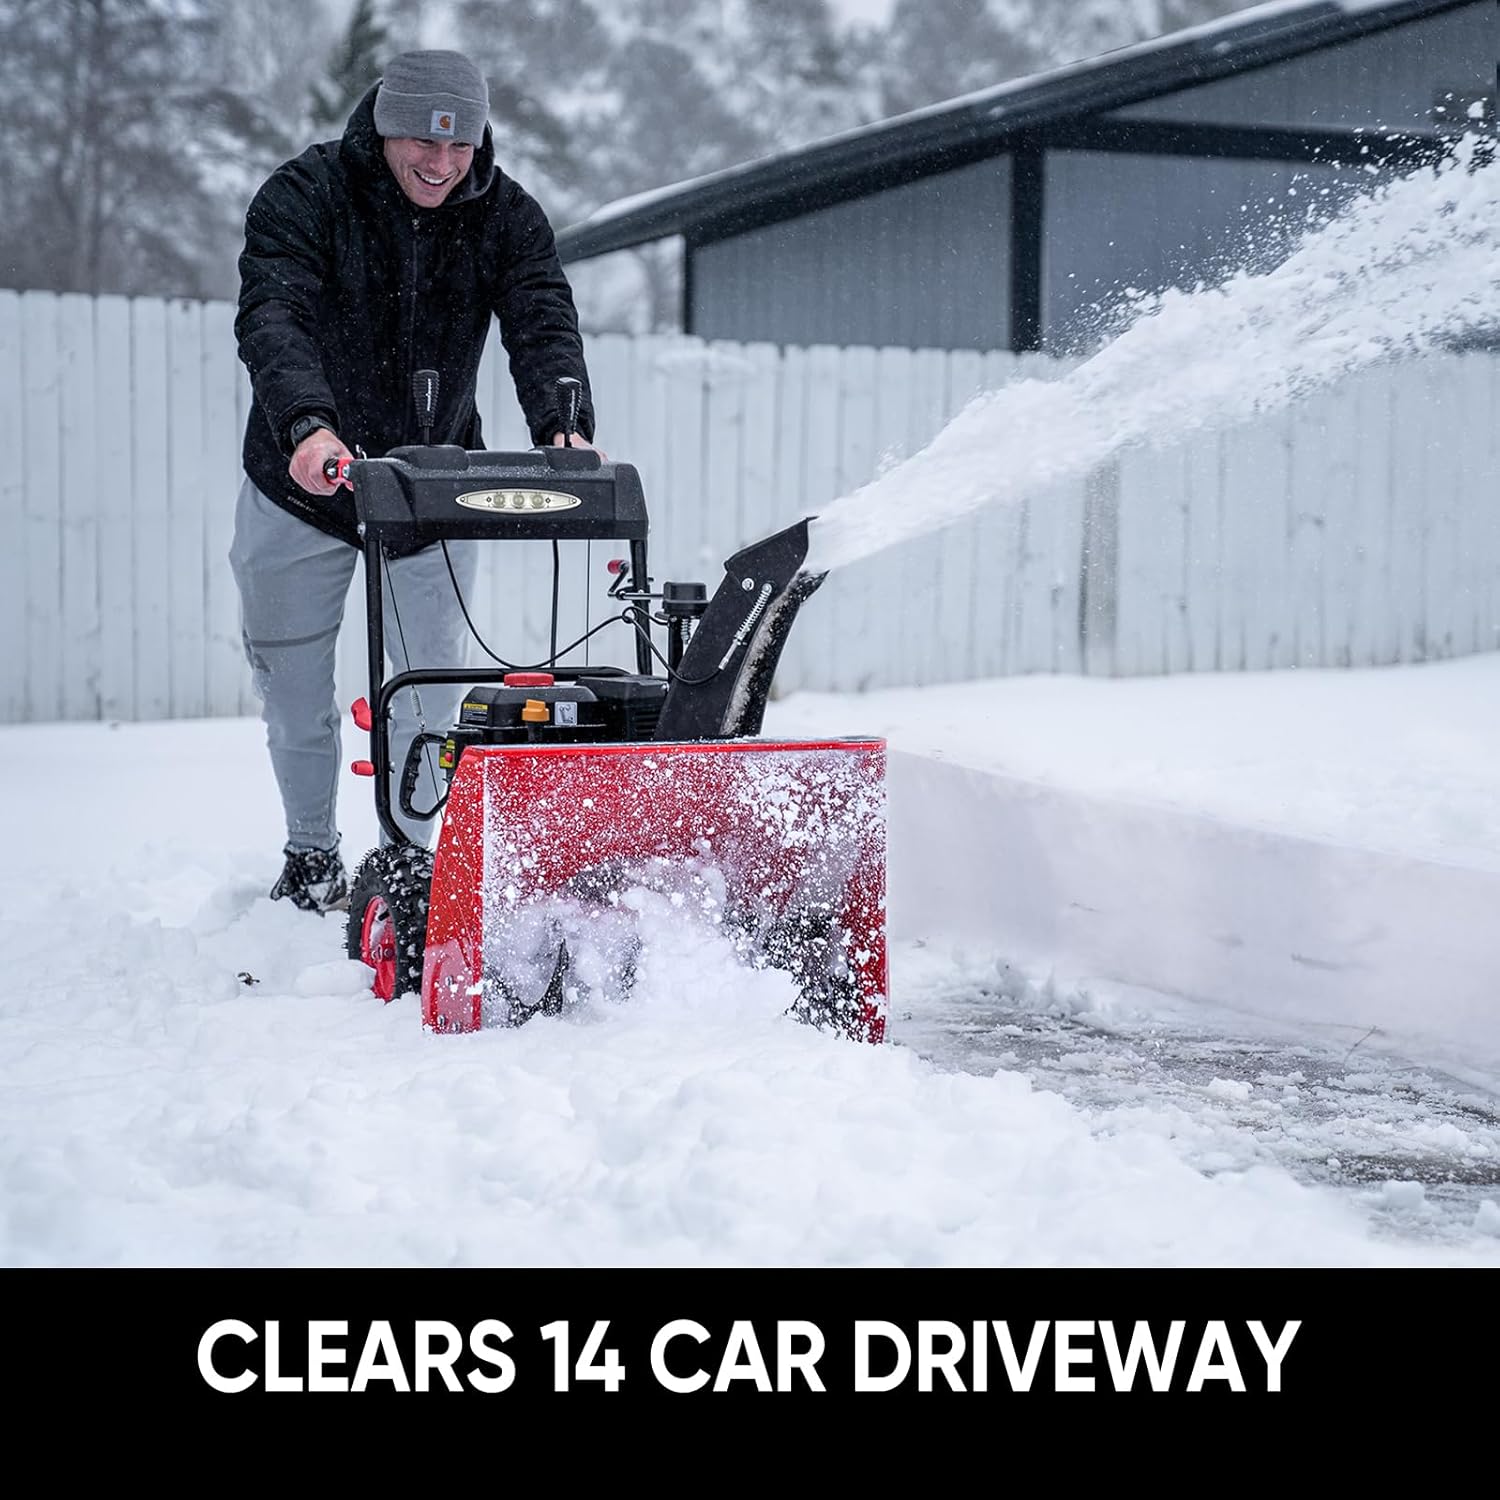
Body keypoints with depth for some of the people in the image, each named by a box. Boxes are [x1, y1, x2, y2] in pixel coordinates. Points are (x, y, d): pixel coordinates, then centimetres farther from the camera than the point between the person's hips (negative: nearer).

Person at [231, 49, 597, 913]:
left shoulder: (507, 218, -10)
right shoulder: (304, 196, -19)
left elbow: (543, 323, -23)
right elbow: (272, 318, -34)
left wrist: (563, 424, -45)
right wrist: (307, 424, -54)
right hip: (302, 479, -1)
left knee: (433, 680, 0)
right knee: (295, 681, 10)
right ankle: (311, 859, 30)